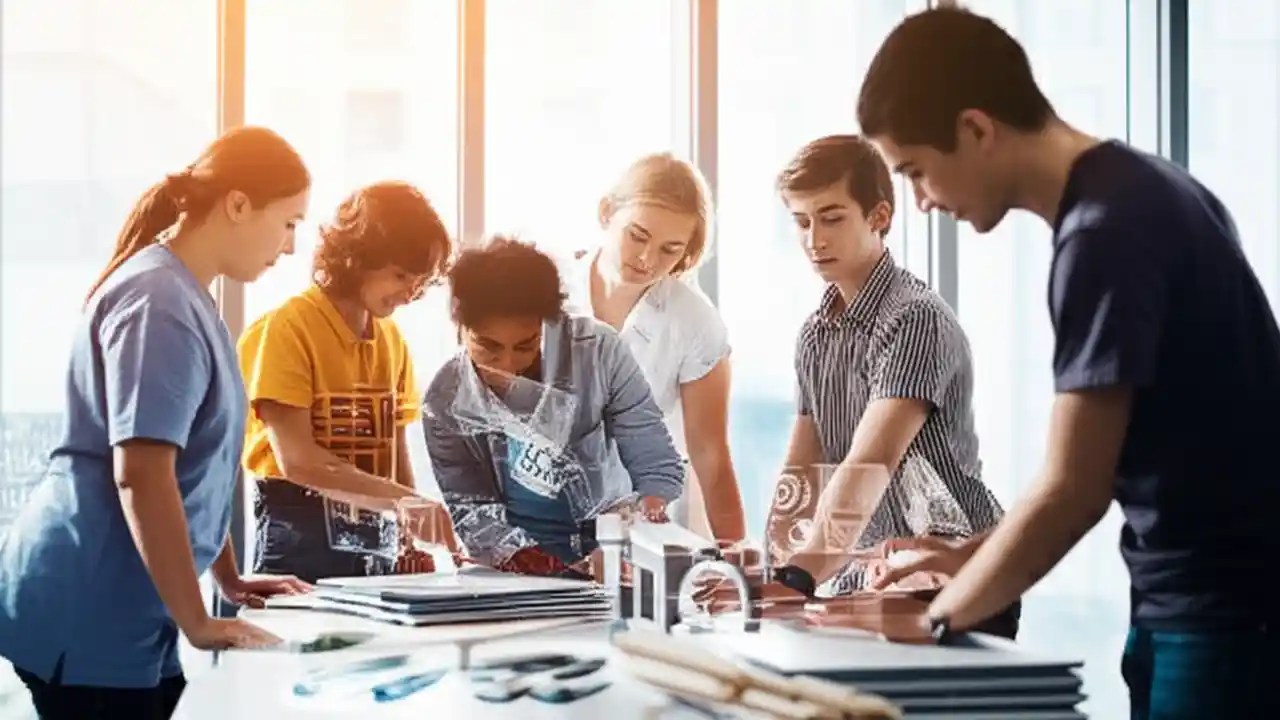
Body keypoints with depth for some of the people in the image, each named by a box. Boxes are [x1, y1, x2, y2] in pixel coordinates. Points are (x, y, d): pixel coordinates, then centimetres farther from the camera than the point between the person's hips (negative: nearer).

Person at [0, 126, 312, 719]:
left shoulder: (181, 297, 15)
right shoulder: (159, 301, -17)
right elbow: (140, 475, -24)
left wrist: (231, 581, 23)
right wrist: (198, 623, -22)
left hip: (122, 614, 10)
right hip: (90, 616, -10)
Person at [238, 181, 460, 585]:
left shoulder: (392, 338, 11)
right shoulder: (287, 328, -10)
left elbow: (394, 454, 13)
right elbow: (297, 459, -18)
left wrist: (413, 541, -2)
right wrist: (405, 501, -25)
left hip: (378, 543, 6)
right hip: (302, 539, -6)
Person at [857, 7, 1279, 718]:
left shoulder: (1106, 228, -19)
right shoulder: (1135, 193, 10)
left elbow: (1073, 491, -20)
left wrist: (932, 618, -8)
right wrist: (981, 554, 12)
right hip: (1208, 593, 9)